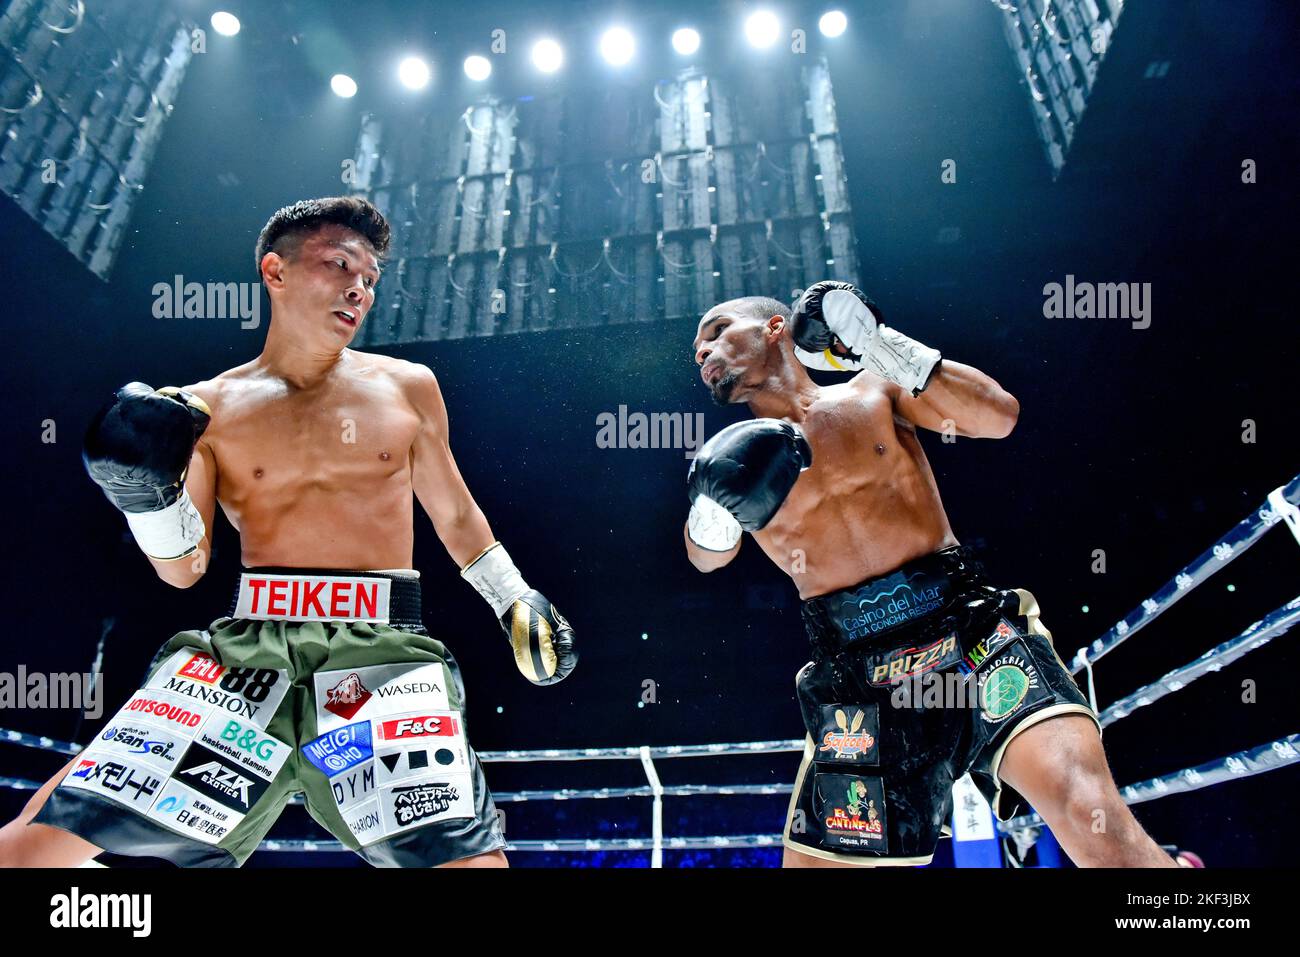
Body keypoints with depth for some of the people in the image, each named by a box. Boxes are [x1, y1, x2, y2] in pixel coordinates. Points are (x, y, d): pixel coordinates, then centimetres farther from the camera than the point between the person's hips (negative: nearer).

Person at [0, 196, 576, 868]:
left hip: (383, 651, 0)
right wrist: (147, 491, -8)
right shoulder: (209, 409, 11)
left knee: (469, 858, -24)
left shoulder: (408, 387, 13)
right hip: (245, 648, 1)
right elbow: (184, 570, 9)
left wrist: (516, 599, 16)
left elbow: (455, 517, 23)